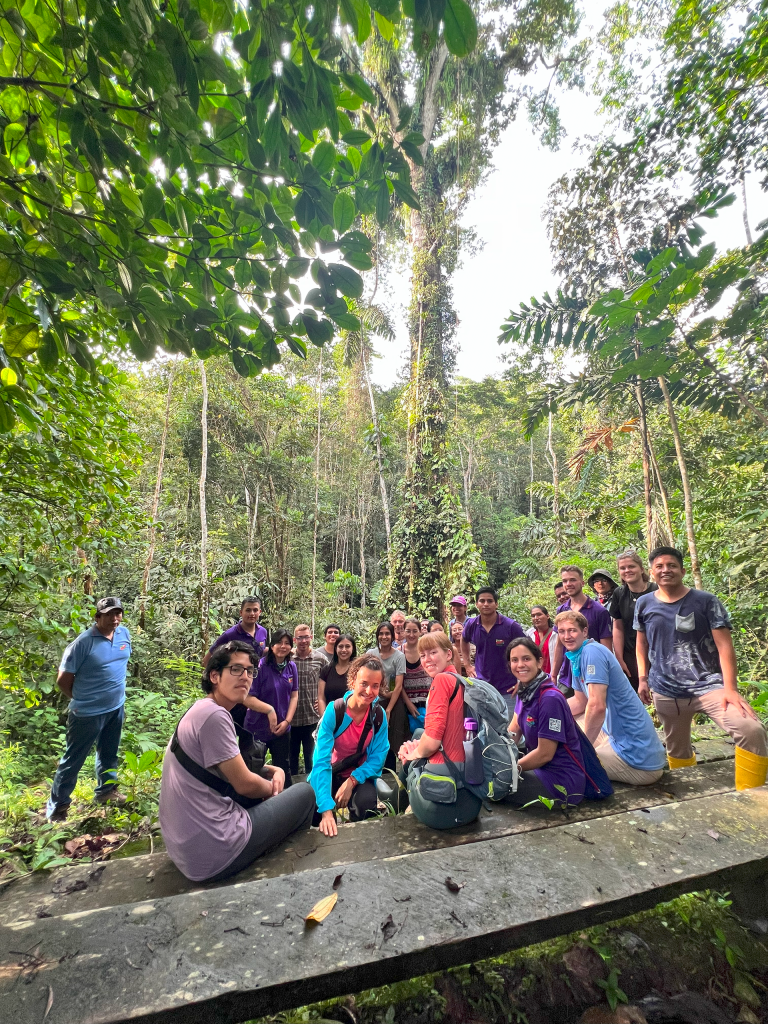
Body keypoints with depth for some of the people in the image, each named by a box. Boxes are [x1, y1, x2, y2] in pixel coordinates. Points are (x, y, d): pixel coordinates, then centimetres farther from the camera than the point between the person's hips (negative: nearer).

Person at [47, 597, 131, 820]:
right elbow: (63, 680, -13)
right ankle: (57, 807, 28)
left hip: (116, 708, 6)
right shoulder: (83, 642, -22)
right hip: (88, 713, -6)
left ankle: (106, 790, 43)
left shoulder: (124, 634, -4)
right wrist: (81, 700, -1)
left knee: (109, 753, 23)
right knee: (73, 759, 10)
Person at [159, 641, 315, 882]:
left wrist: (274, 770, 5)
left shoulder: (199, 711, 9)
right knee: (304, 792, 4)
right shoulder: (215, 715, -21)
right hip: (214, 856, -9)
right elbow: (244, 784, -16)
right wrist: (273, 786, 4)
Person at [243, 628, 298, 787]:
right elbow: (247, 698, -19)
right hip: (258, 728, -4)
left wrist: (287, 721, -6)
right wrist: (269, 709, -27)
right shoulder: (260, 667, -19)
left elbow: (294, 696, 3)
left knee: (283, 768, 16)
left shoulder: (291, 667, -2)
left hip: (282, 728, 4)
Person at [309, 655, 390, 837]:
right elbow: (322, 760, -31)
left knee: (365, 803, -30)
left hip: (360, 775, 1)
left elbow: (377, 757, -10)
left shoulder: (379, 715, -15)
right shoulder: (334, 711, -25)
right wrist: (327, 810, -40)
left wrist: (352, 781, -26)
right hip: (332, 772, -1)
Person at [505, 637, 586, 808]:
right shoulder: (524, 689, 1)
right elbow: (514, 730, 8)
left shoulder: (550, 699, -25)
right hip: (540, 767, 8)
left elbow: (545, 753, -21)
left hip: (561, 781, -8)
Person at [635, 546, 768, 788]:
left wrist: (730, 688, -16)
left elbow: (724, 646, -7)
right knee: (677, 749, 12)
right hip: (665, 691, 3)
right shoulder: (644, 604, 4)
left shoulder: (706, 601, -4)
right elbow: (642, 644, 14)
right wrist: (643, 679, 8)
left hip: (708, 684, -2)